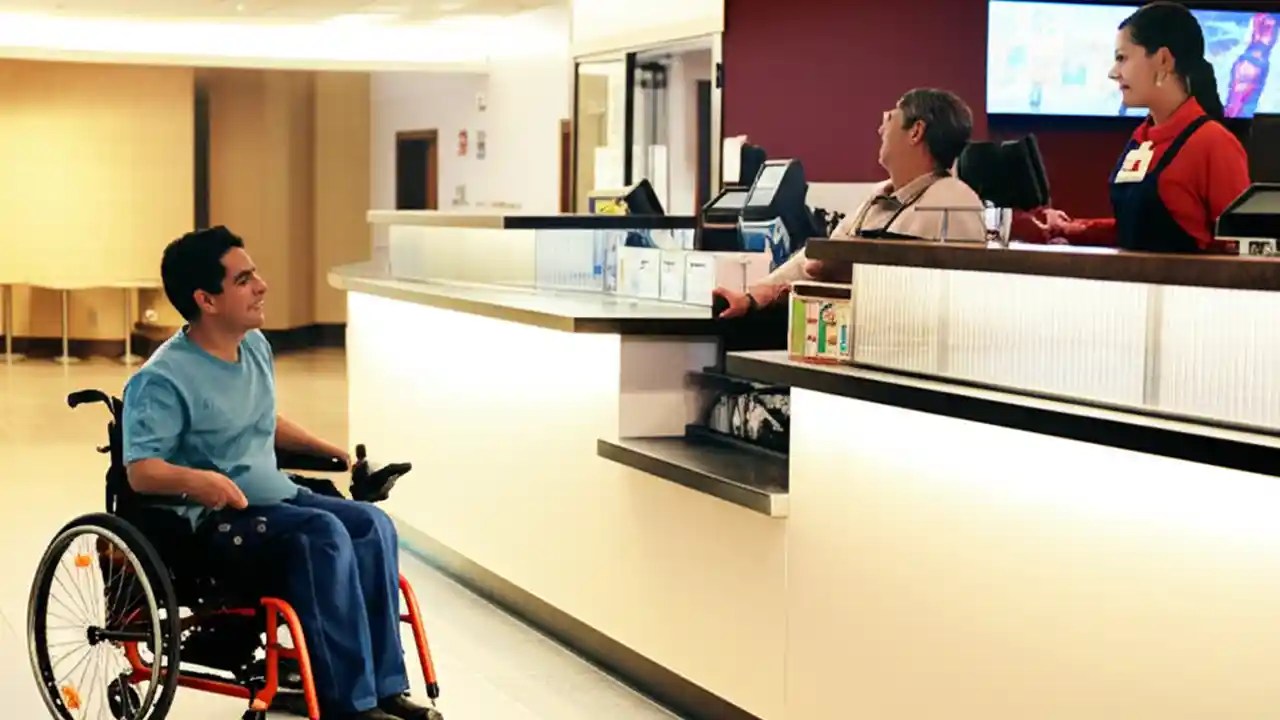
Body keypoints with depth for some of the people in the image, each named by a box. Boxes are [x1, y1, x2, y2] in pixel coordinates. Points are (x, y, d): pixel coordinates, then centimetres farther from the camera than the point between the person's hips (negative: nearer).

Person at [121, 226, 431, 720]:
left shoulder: (256, 346, 10)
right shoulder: (163, 379, -15)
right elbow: (141, 471, -22)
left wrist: (333, 452, 19)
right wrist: (197, 480, -41)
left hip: (275, 496, 8)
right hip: (213, 515, -8)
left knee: (372, 524, -17)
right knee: (323, 533, -31)